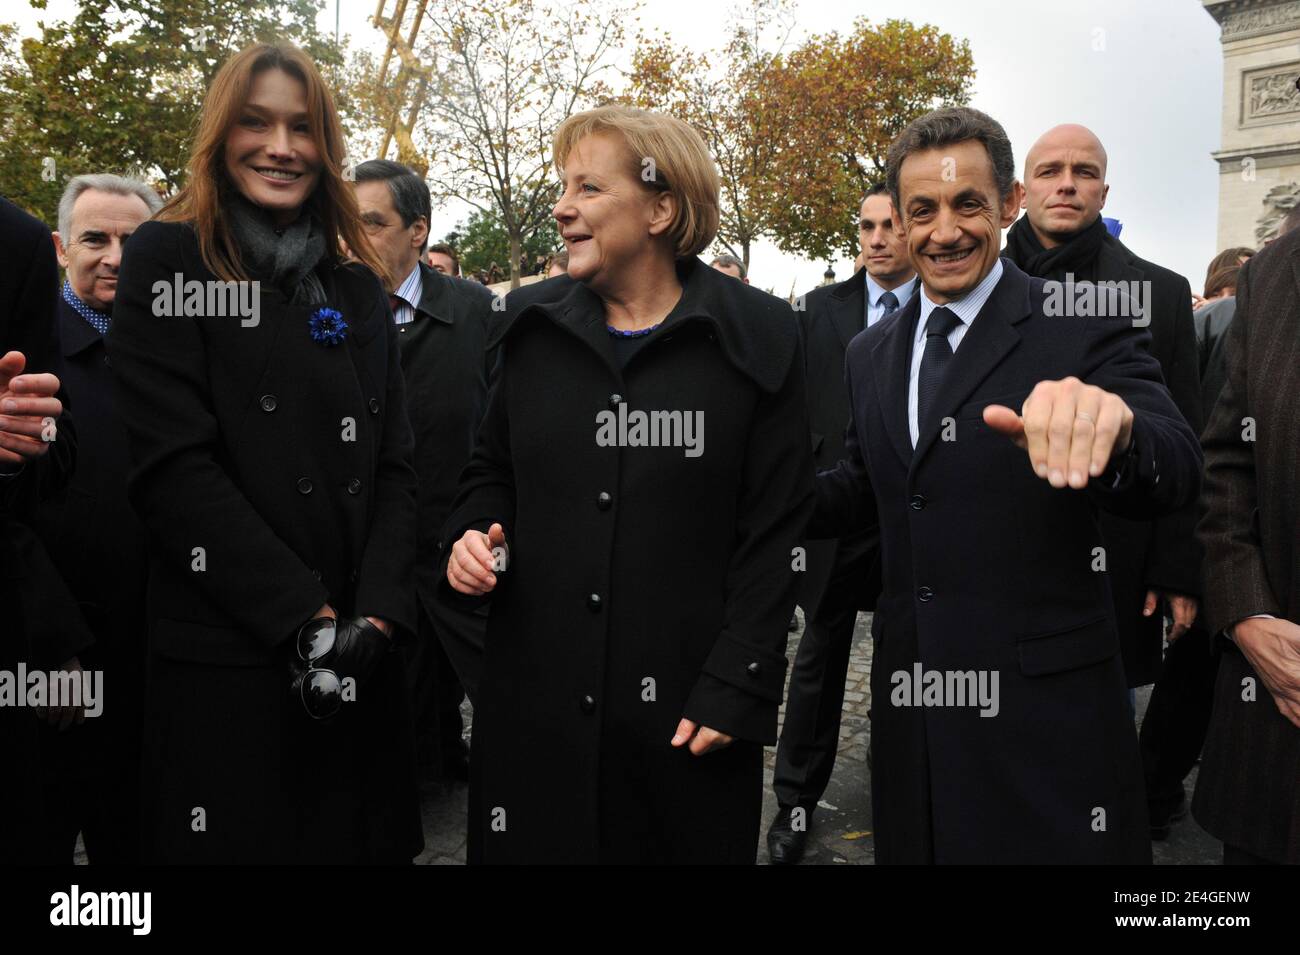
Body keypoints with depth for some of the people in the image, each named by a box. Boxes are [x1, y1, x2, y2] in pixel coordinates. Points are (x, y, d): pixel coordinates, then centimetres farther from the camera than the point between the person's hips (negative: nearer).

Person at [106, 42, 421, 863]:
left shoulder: (361, 289, 12)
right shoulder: (168, 263, -1)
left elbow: (393, 468, 6)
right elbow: (174, 467, -11)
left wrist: (374, 617, -8)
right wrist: (307, 615, -15)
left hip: (358, 657, 5)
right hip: (220, 658, -4)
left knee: (359, 838, 13)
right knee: (237, 838, 6)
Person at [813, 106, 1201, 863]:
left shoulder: (1084, 327, -9)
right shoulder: (870, 354, 8)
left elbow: (1178, 474, -21)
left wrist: (1115, 427, -44)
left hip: (1047, 706, -5)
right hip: (910, 696, 5)